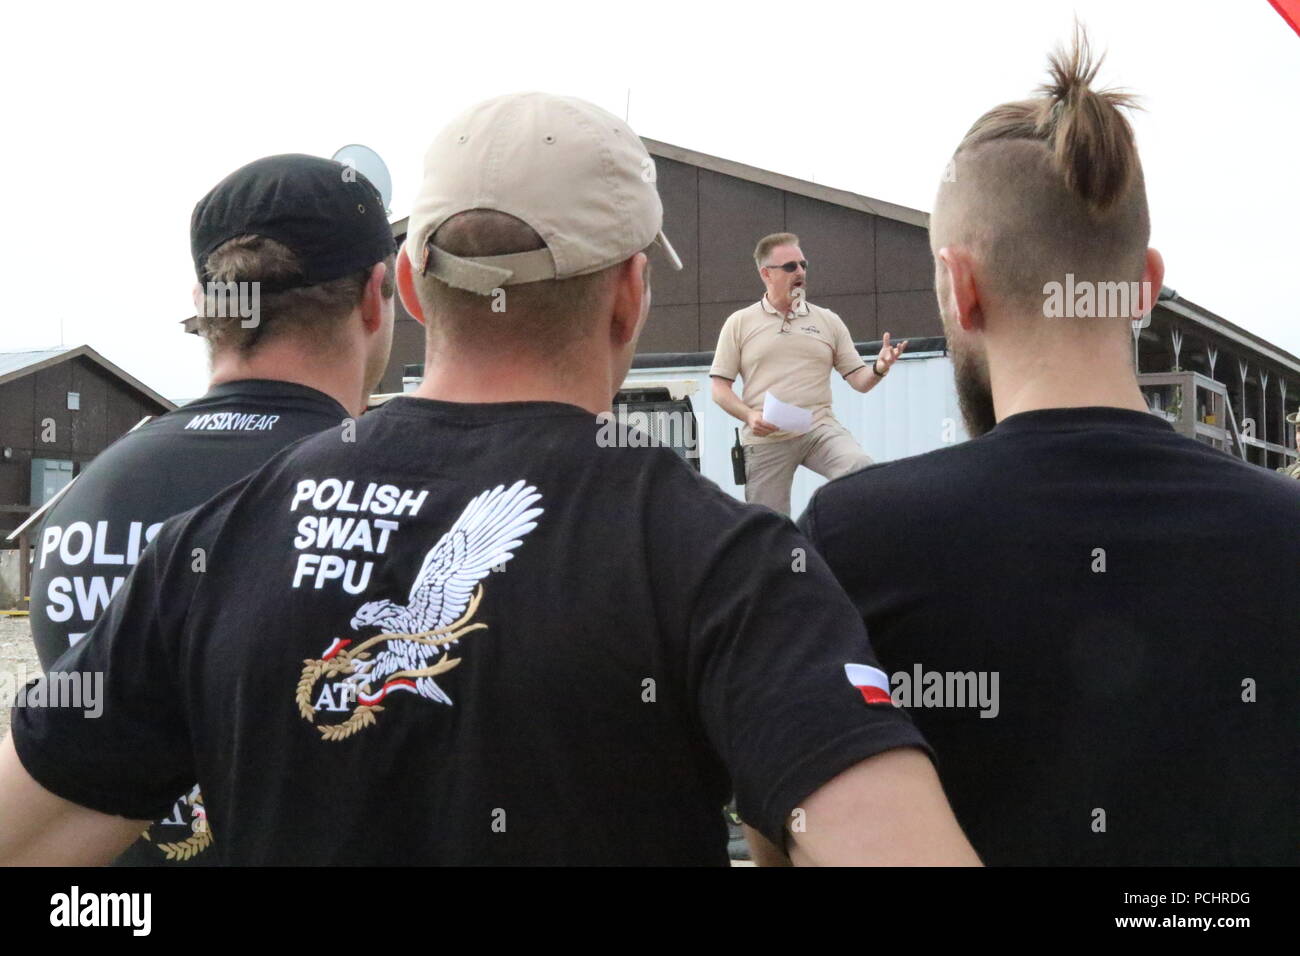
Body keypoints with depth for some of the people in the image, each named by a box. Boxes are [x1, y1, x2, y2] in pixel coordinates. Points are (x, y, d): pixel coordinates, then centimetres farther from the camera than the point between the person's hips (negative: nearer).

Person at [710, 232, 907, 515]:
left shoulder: (828, 321, 12)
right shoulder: (739, 323, 7)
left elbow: (859, 380, 9)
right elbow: (720, 388, 6)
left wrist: (879, 369, -13)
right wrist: (749, 416, -12)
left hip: (819, 428, 1)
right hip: (765, 439, -1)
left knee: (861, 470, -29)